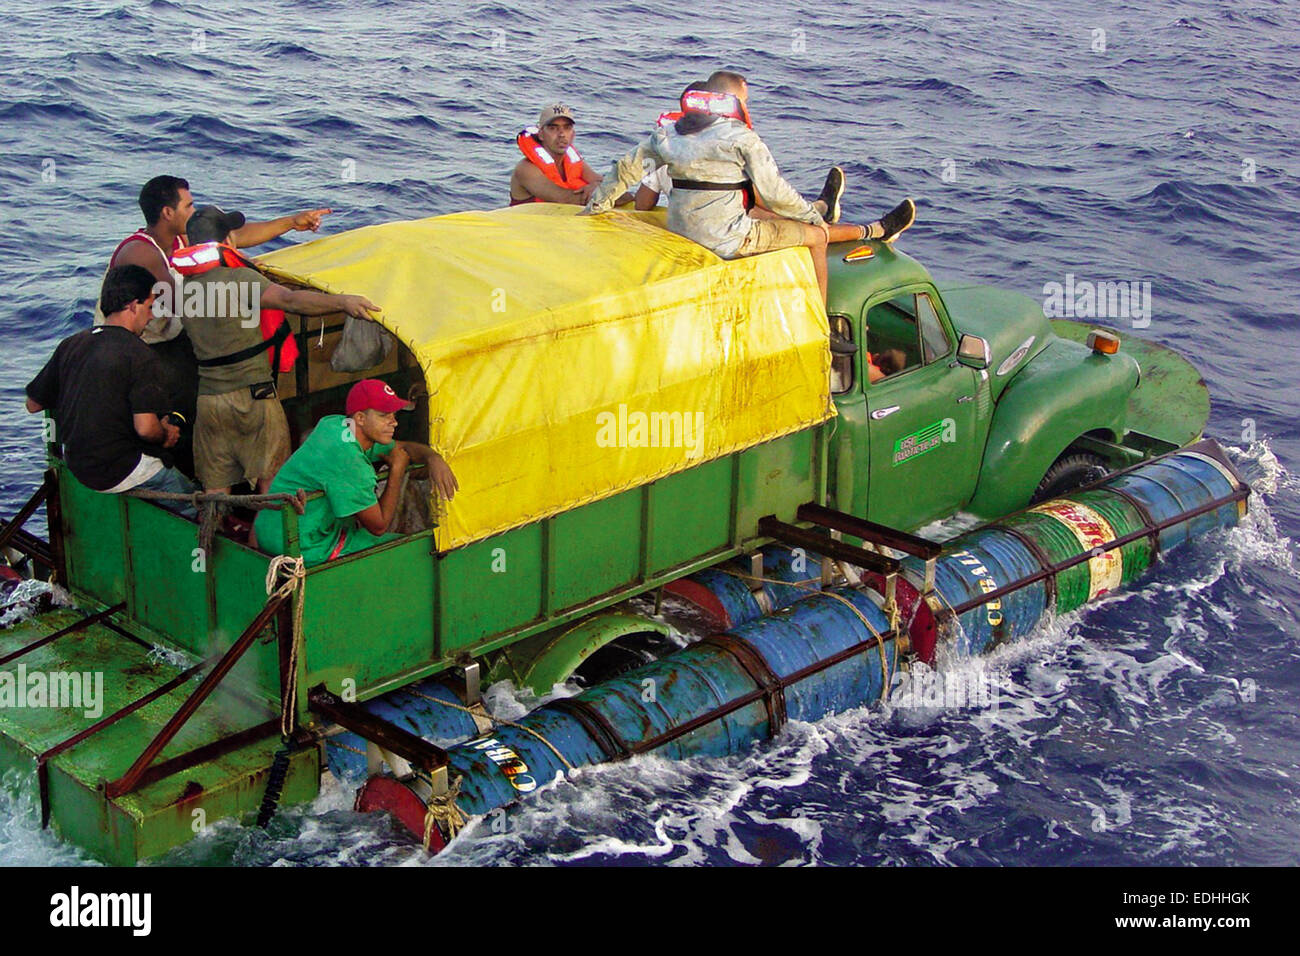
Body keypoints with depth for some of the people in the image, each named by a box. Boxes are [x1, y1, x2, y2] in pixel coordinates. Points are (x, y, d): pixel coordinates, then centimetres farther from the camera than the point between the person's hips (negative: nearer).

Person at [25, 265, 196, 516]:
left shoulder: (69, 345, 3)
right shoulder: (140, 355, -18)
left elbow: (33, 404, 11)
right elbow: (145, 428, -24)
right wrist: (165, 436, -2)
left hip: (75, 465, 8)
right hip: (120, 472, -8)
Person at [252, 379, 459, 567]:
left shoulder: (336, 424, 3)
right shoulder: (348, 458, -26)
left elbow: (402, 447, 17)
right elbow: (379, 526, -18)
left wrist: (433, 457, -5)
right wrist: (397, 469, -10)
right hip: (305, 549, -10)